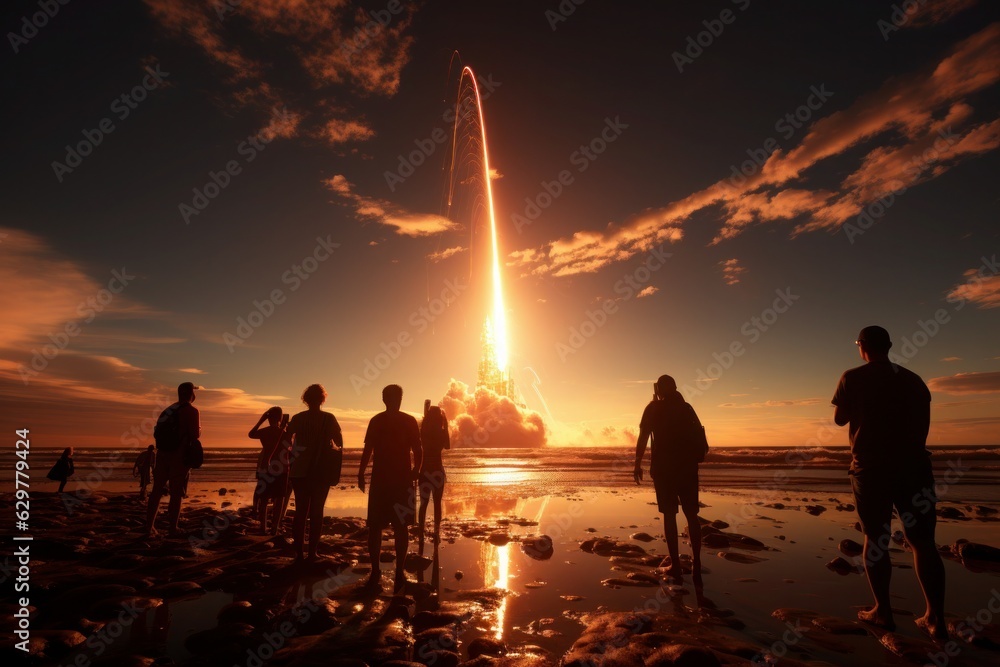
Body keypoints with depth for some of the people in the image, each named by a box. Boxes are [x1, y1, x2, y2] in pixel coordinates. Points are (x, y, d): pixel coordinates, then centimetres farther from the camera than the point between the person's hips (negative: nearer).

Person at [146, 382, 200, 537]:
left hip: (162, 453, 6)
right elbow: (195, 434, -14)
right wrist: (199, 429, 5)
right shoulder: (191, 410, -7)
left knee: (157, 490, 12)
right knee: (176, 493, -1)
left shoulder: (168, 410, 15)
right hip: (179, 456, -6)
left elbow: (156, 433, 15)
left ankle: (149, 527, 16)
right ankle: (172, 529, 2)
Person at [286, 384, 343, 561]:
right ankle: (313, 551, 4)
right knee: (316, 512, 6)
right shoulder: (329, 418, -4)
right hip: (321, 473, -1)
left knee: (300, 512, 9)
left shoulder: (298, 418, -1)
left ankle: (299, 552, 7)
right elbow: (340, 443, -1)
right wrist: (331, 447, 18)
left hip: (300, 472, 1)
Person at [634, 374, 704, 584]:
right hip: (687, 466, 3)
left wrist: (638, 464, -3)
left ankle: (675, 564, 3)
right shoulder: (686, 407, 10)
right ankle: (696, 563, 5)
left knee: (669, 514, 3)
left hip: (663, 466, -3)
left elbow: (643, 437, -7)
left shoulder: (653, 408, 0)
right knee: (691, 514, 10)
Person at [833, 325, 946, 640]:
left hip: (870, 466, -3)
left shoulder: (853, 378, -5)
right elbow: (922, 426, 13)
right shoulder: (913, 379, 9)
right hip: (912, 465, 3)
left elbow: (840, 419, 0)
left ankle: (882, 611, 12)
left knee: (876, 537, 7)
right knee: (922, 540, 6)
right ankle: (936, 617, 5)